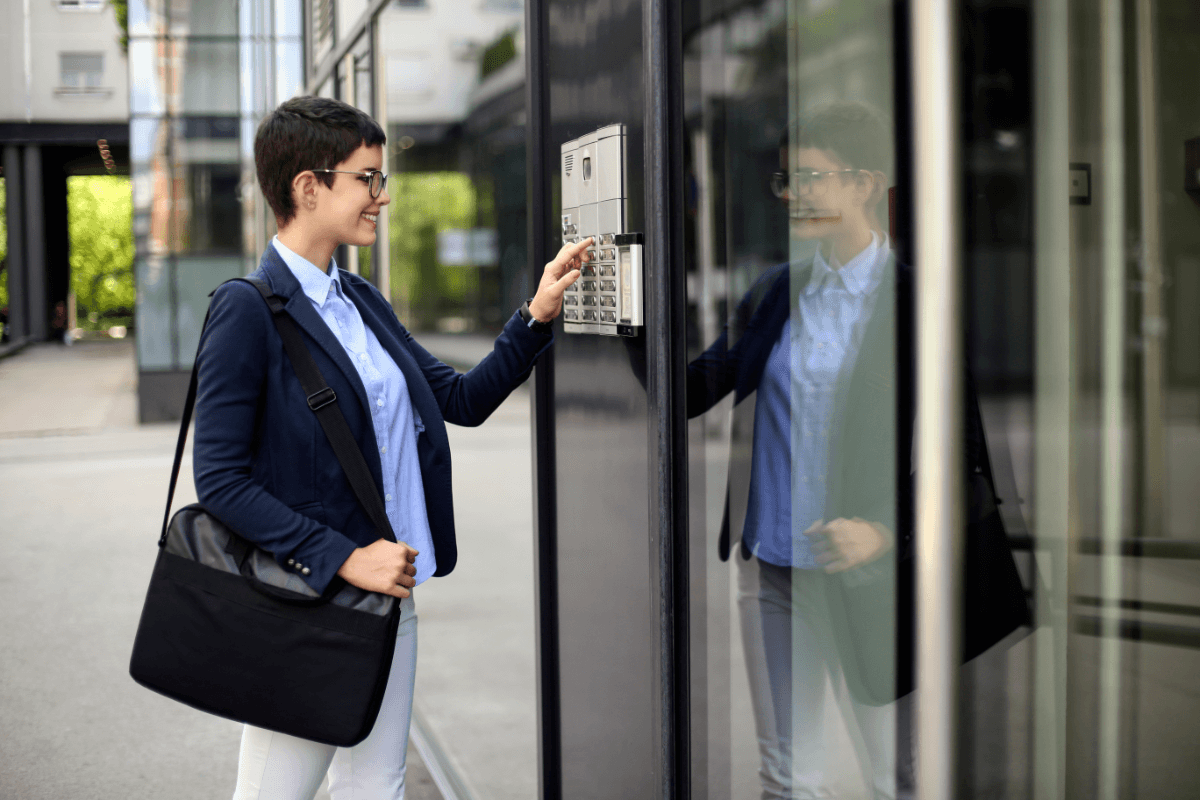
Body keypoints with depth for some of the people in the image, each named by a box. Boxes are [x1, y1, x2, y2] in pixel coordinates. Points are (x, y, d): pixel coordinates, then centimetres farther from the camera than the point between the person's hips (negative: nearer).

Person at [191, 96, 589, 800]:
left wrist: (538, 315, 5)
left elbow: (464, 400, 15)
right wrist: (343, 558, -20)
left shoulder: (364, 303, 12)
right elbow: (221, 479, -16)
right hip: (306, 607, -7)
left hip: (389, 592, 8)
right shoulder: (249, 309, -12)